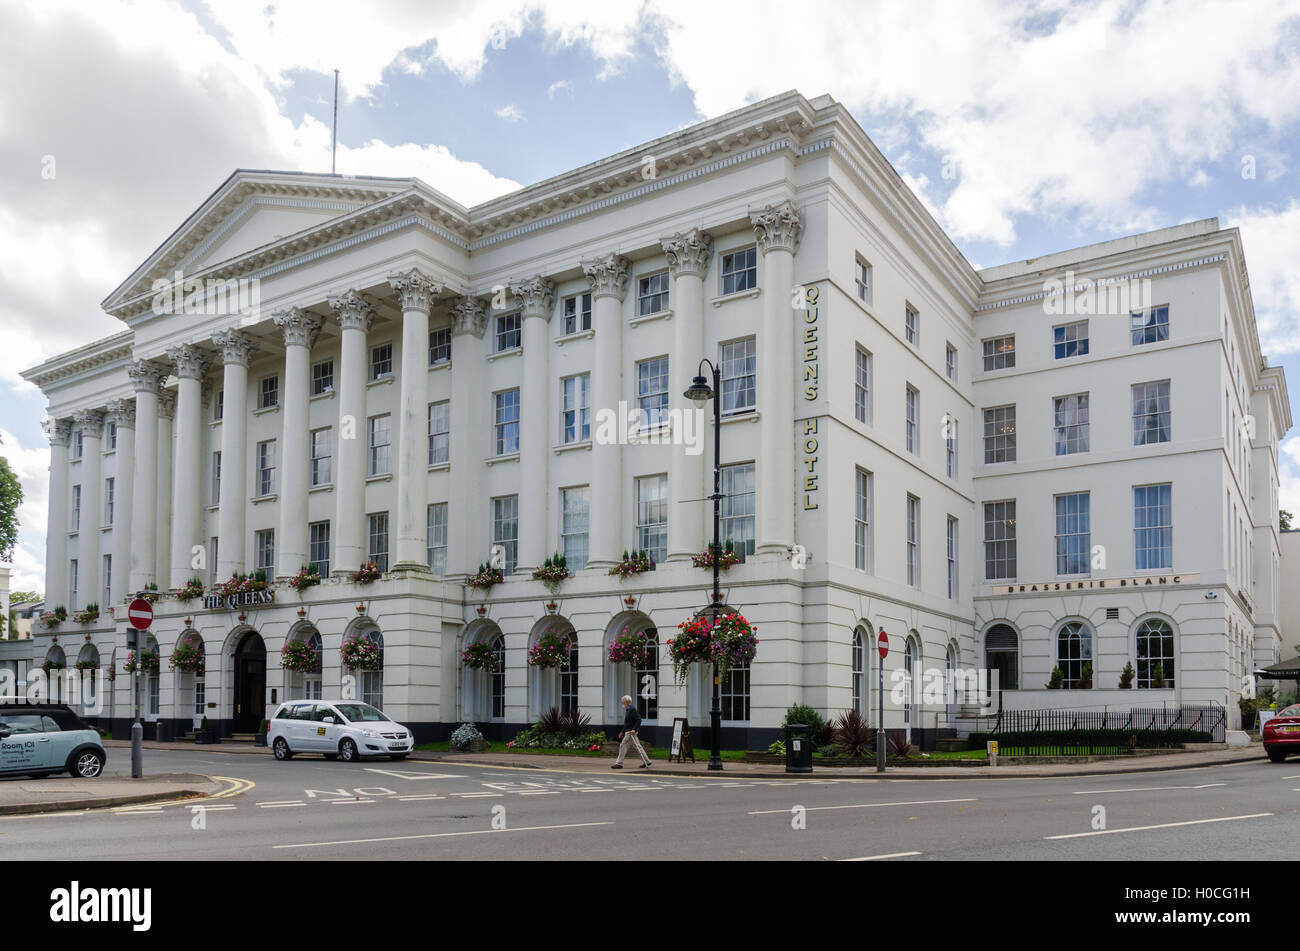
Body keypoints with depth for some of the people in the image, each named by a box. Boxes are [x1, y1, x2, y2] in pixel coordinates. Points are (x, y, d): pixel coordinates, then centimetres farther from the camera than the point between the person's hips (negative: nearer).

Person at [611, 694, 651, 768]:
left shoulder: (632, 709, -14)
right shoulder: (628, 710, 17)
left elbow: (638, 720, -21)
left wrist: (634, 729, -28)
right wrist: (622, 732, 23)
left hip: (631, 732, -10)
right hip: (628, 731, 10)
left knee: (623, 746, -8)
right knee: (637, 747, 10)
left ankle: (619, 763, -5)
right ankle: (646, 761, 13)